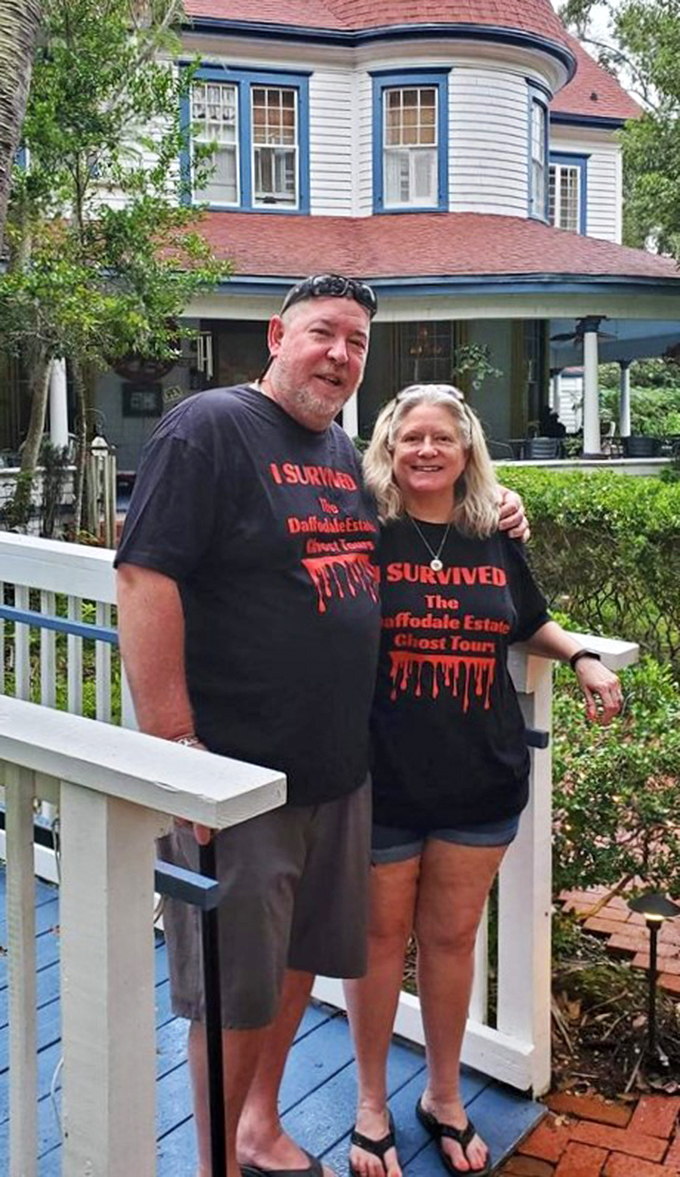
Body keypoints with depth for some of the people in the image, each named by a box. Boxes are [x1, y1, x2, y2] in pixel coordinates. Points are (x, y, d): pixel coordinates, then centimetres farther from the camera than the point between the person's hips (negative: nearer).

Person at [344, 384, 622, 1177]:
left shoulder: (496, 540, 5)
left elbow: (531, 624, 20)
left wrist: (584, 658, 5)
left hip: (481, 781, 4)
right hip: (383, 780, -3)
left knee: (452, 936, 16)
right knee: (381, 936, 12)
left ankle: (444, 1096, 38)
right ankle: (371, 1102, 33)